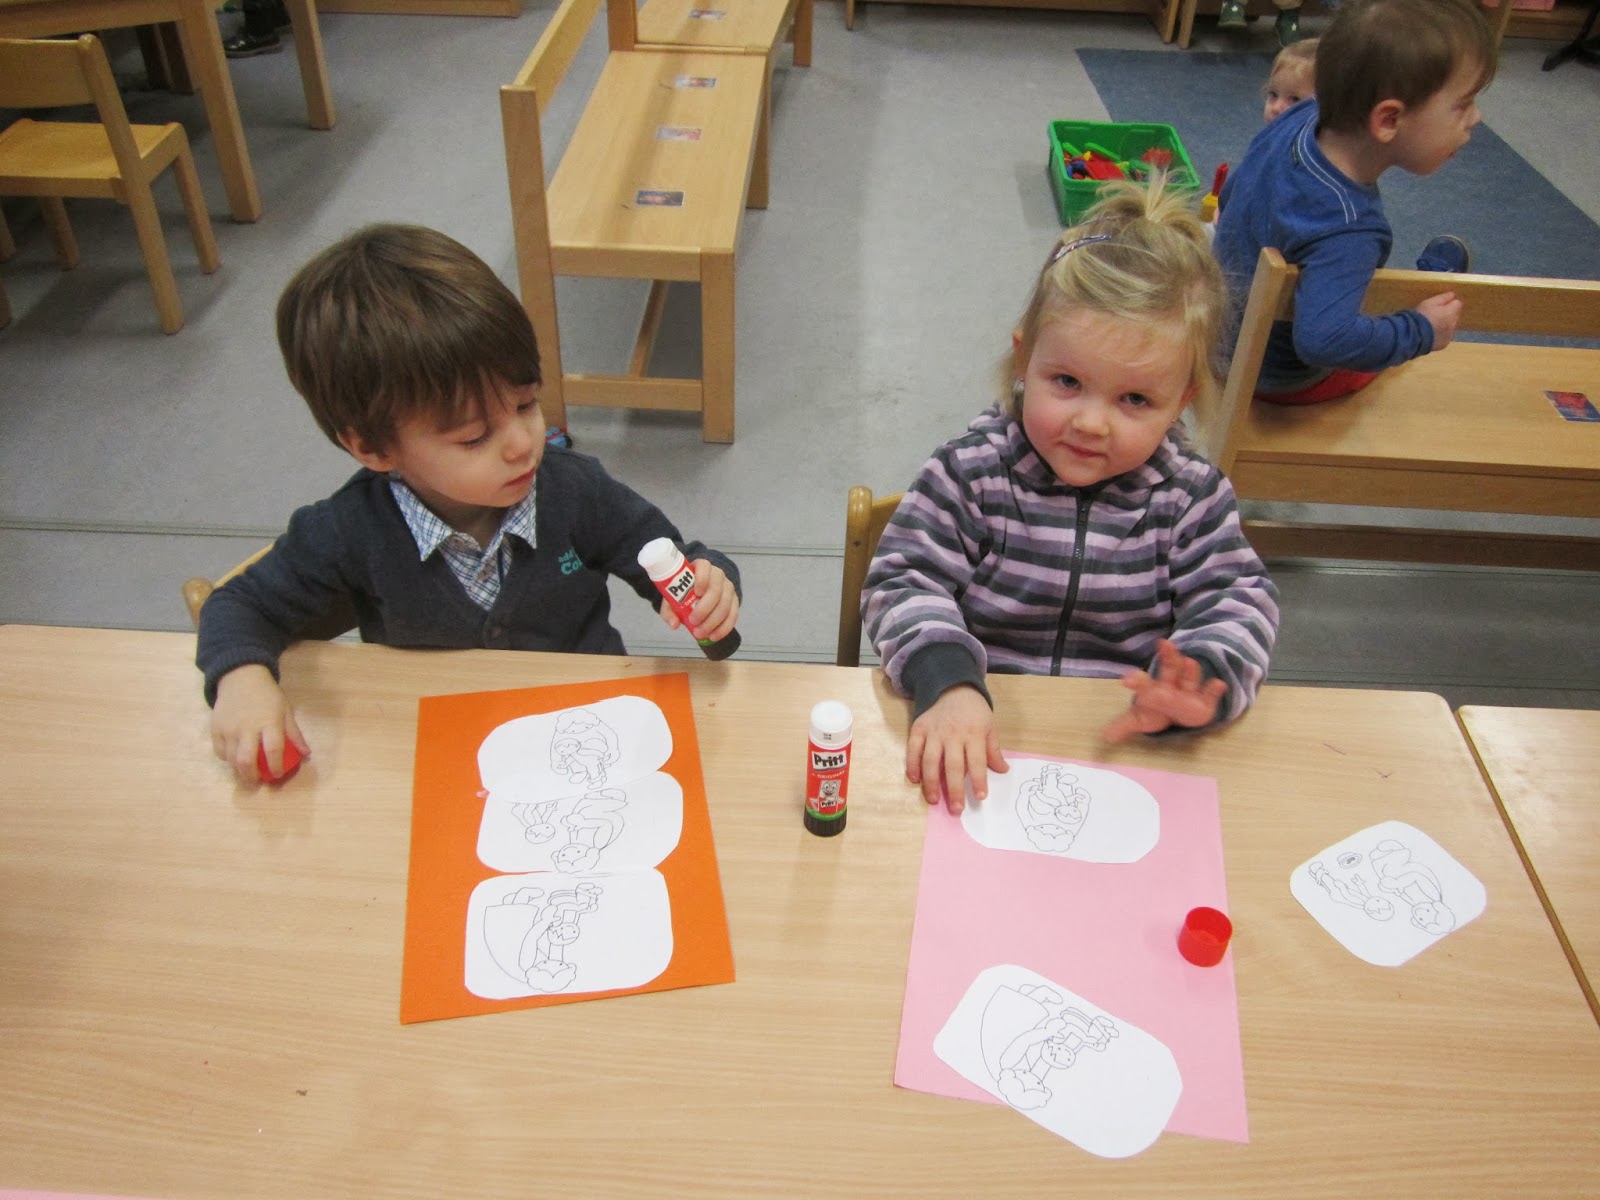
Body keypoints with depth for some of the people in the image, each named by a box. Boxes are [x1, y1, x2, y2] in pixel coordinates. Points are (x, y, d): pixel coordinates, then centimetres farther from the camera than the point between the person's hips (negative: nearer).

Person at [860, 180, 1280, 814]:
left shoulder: (1191, 497, 0)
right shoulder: (972, 472, -7)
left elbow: (1239, 606, 0)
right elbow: (906, 583, -10)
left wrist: (1198, 679, -23)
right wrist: (947, 683, -29)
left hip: (1121, 745, 1)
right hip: (978, 740, -1)